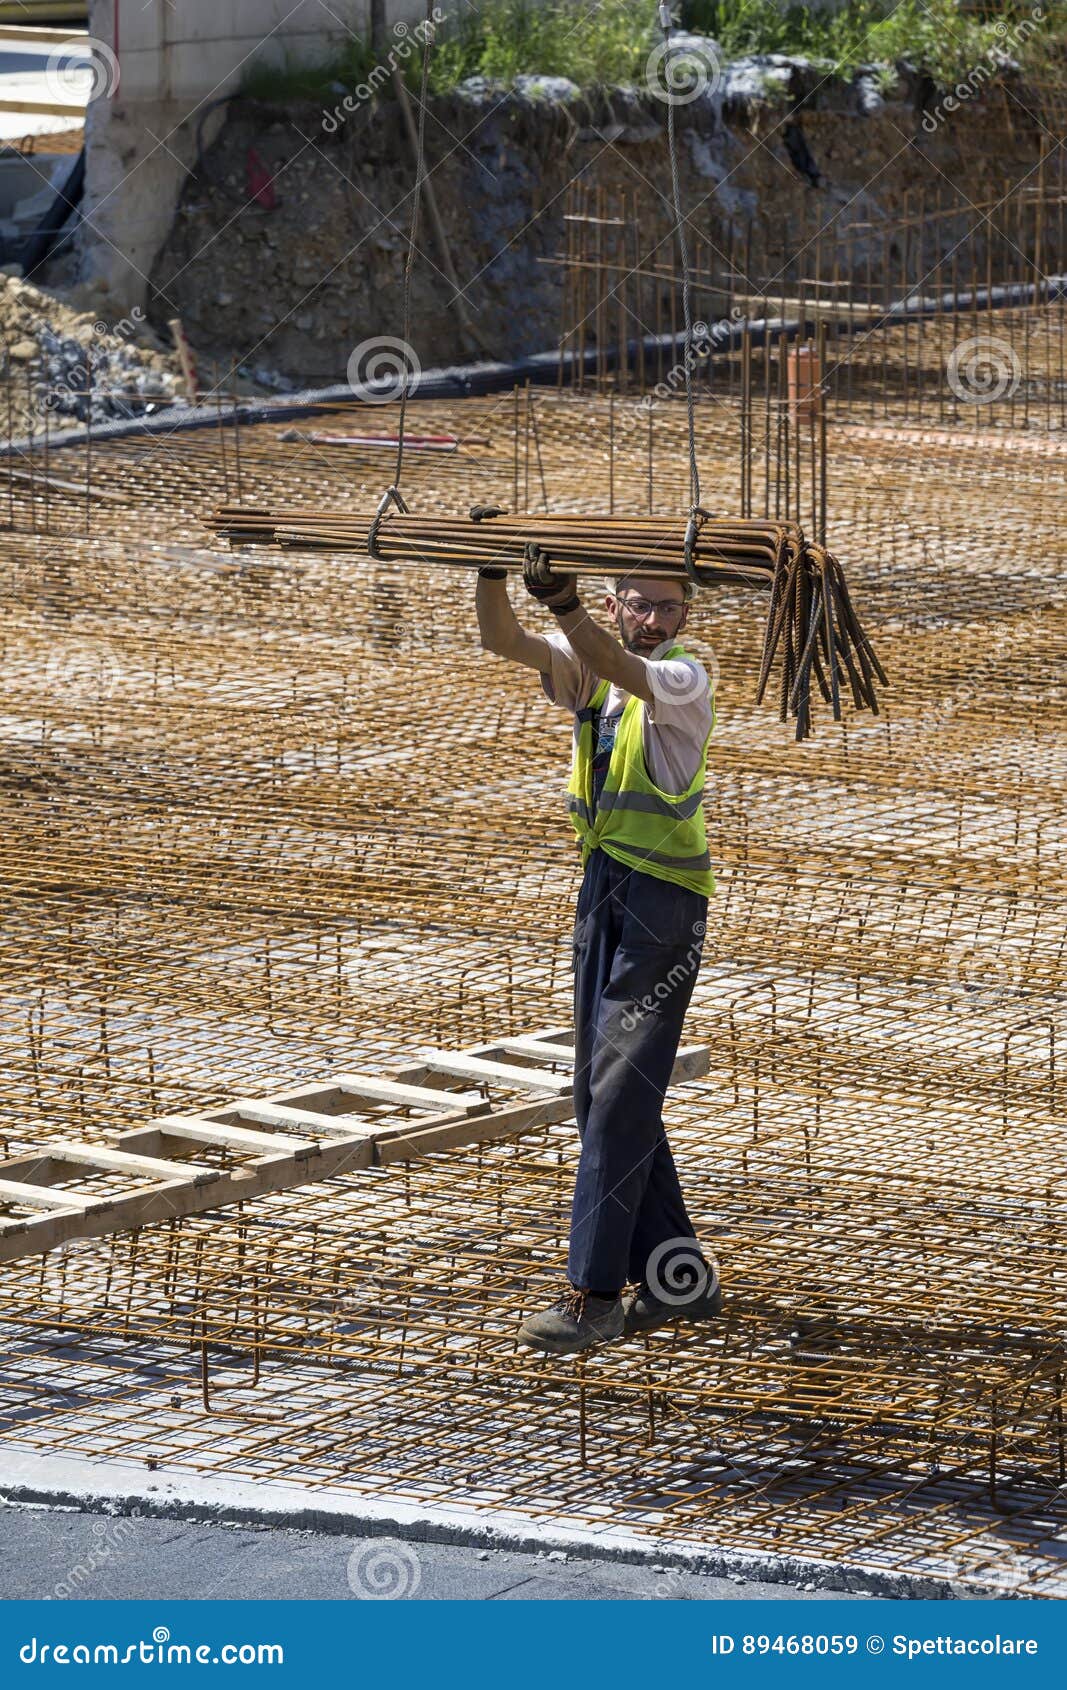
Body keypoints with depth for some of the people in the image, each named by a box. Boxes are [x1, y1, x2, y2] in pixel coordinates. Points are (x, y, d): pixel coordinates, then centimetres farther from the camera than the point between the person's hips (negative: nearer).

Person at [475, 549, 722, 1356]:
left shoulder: (684, 679, -11)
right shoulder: (588, 666, 7)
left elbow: (624, 672, -33)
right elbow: (504, 641, -7)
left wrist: (565, 605, -48)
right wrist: (491, 577, -26)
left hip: (666, 900, -8)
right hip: (602, 892, 8)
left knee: (621, 1093, -11)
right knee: (601, 1092, 9)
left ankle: (594, 1293, -11)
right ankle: (678, 1277, 17)